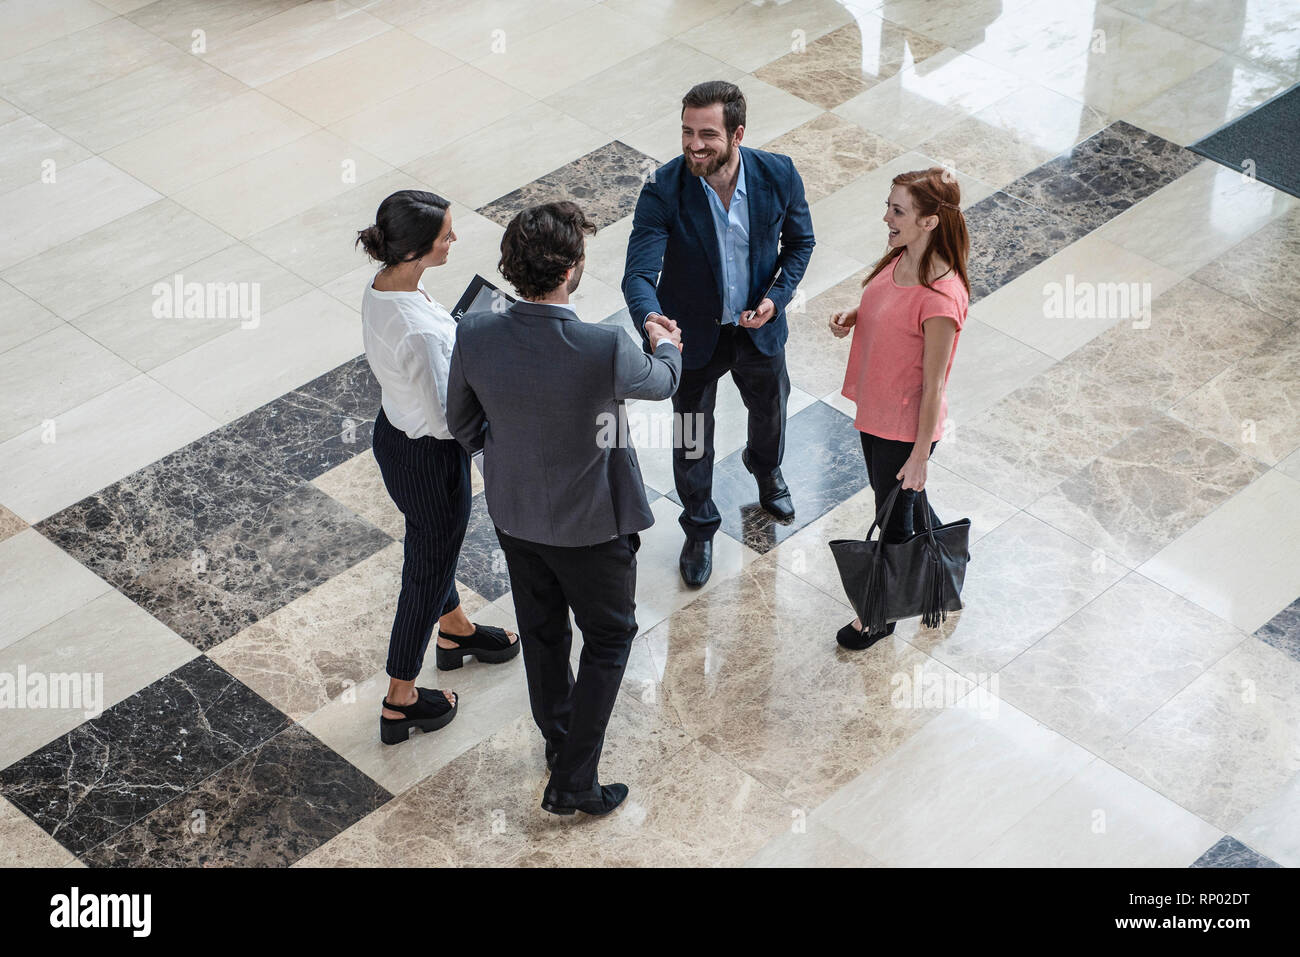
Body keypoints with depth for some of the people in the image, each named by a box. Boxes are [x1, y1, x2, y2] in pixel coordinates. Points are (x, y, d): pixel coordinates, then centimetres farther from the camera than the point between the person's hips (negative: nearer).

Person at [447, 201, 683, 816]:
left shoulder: (475, 337, -20)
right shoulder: (606, 350, -31)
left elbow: (462, 424, -2)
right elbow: (660, 383, -7)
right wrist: (666, 346, 17)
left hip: (513, 513, 4)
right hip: (589, 523, -4)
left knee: (541, 631, 26)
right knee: (609, 637, 17)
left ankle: (558, 738, 49)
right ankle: (573, 783, 18)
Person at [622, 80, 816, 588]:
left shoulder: (779, 175, -20)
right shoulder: (663, 190, -27)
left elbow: (800, 241, -2)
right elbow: (639, 273, -32)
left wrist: (777, 297, -16)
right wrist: (651, 318, -53)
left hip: (759, 328, 3)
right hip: (693, 335, -2)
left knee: (770, 410, 29)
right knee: (692, 437, 16)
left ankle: (765, 467, 65)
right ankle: (699, 527, 43)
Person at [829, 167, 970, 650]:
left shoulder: (941, 297, -32)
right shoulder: (899, 258, -7)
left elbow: (933, 385, -24)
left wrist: (920, 455, -18)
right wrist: (852, 317, -6)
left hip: (905, 425, -8)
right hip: (874, 408, 8)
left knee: (894, 516, 14)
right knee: (896, 497, 29)